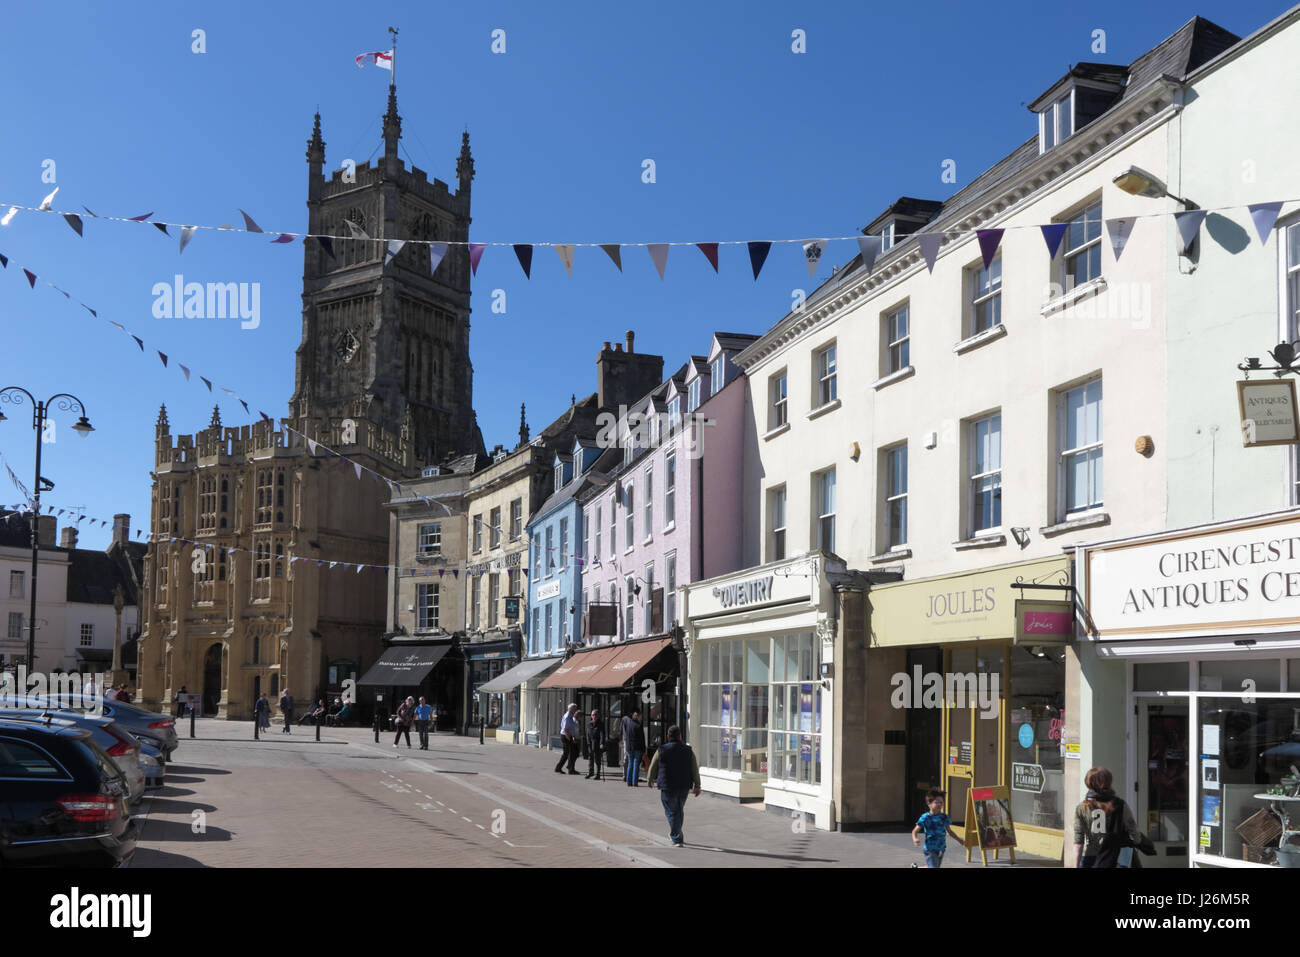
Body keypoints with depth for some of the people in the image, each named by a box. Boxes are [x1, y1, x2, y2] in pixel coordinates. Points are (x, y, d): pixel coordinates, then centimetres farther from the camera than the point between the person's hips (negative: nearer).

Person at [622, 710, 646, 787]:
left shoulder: (628, 724, 3)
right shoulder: (639, 726, -12)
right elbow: (642, 740, -10)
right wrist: (644, 750, -5)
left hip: (629, 748, 5)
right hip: (638, 748, -5)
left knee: (630, 764, 12)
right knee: (636, 764, -1)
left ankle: (629, 781, 11)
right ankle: (634, 782, -3)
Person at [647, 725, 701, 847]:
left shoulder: (661, 751, -6)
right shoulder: (688, 751, -1)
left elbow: (653, 768, 5)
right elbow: (695, 770, -1)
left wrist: (651, 780, 22)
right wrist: (697, 786, 5)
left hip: (667, 787, -3)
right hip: (684, 787, 3)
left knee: (671, 812, 4)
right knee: (679, 811, 20)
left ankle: (677, 839, -3)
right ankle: (674, 835, 34)